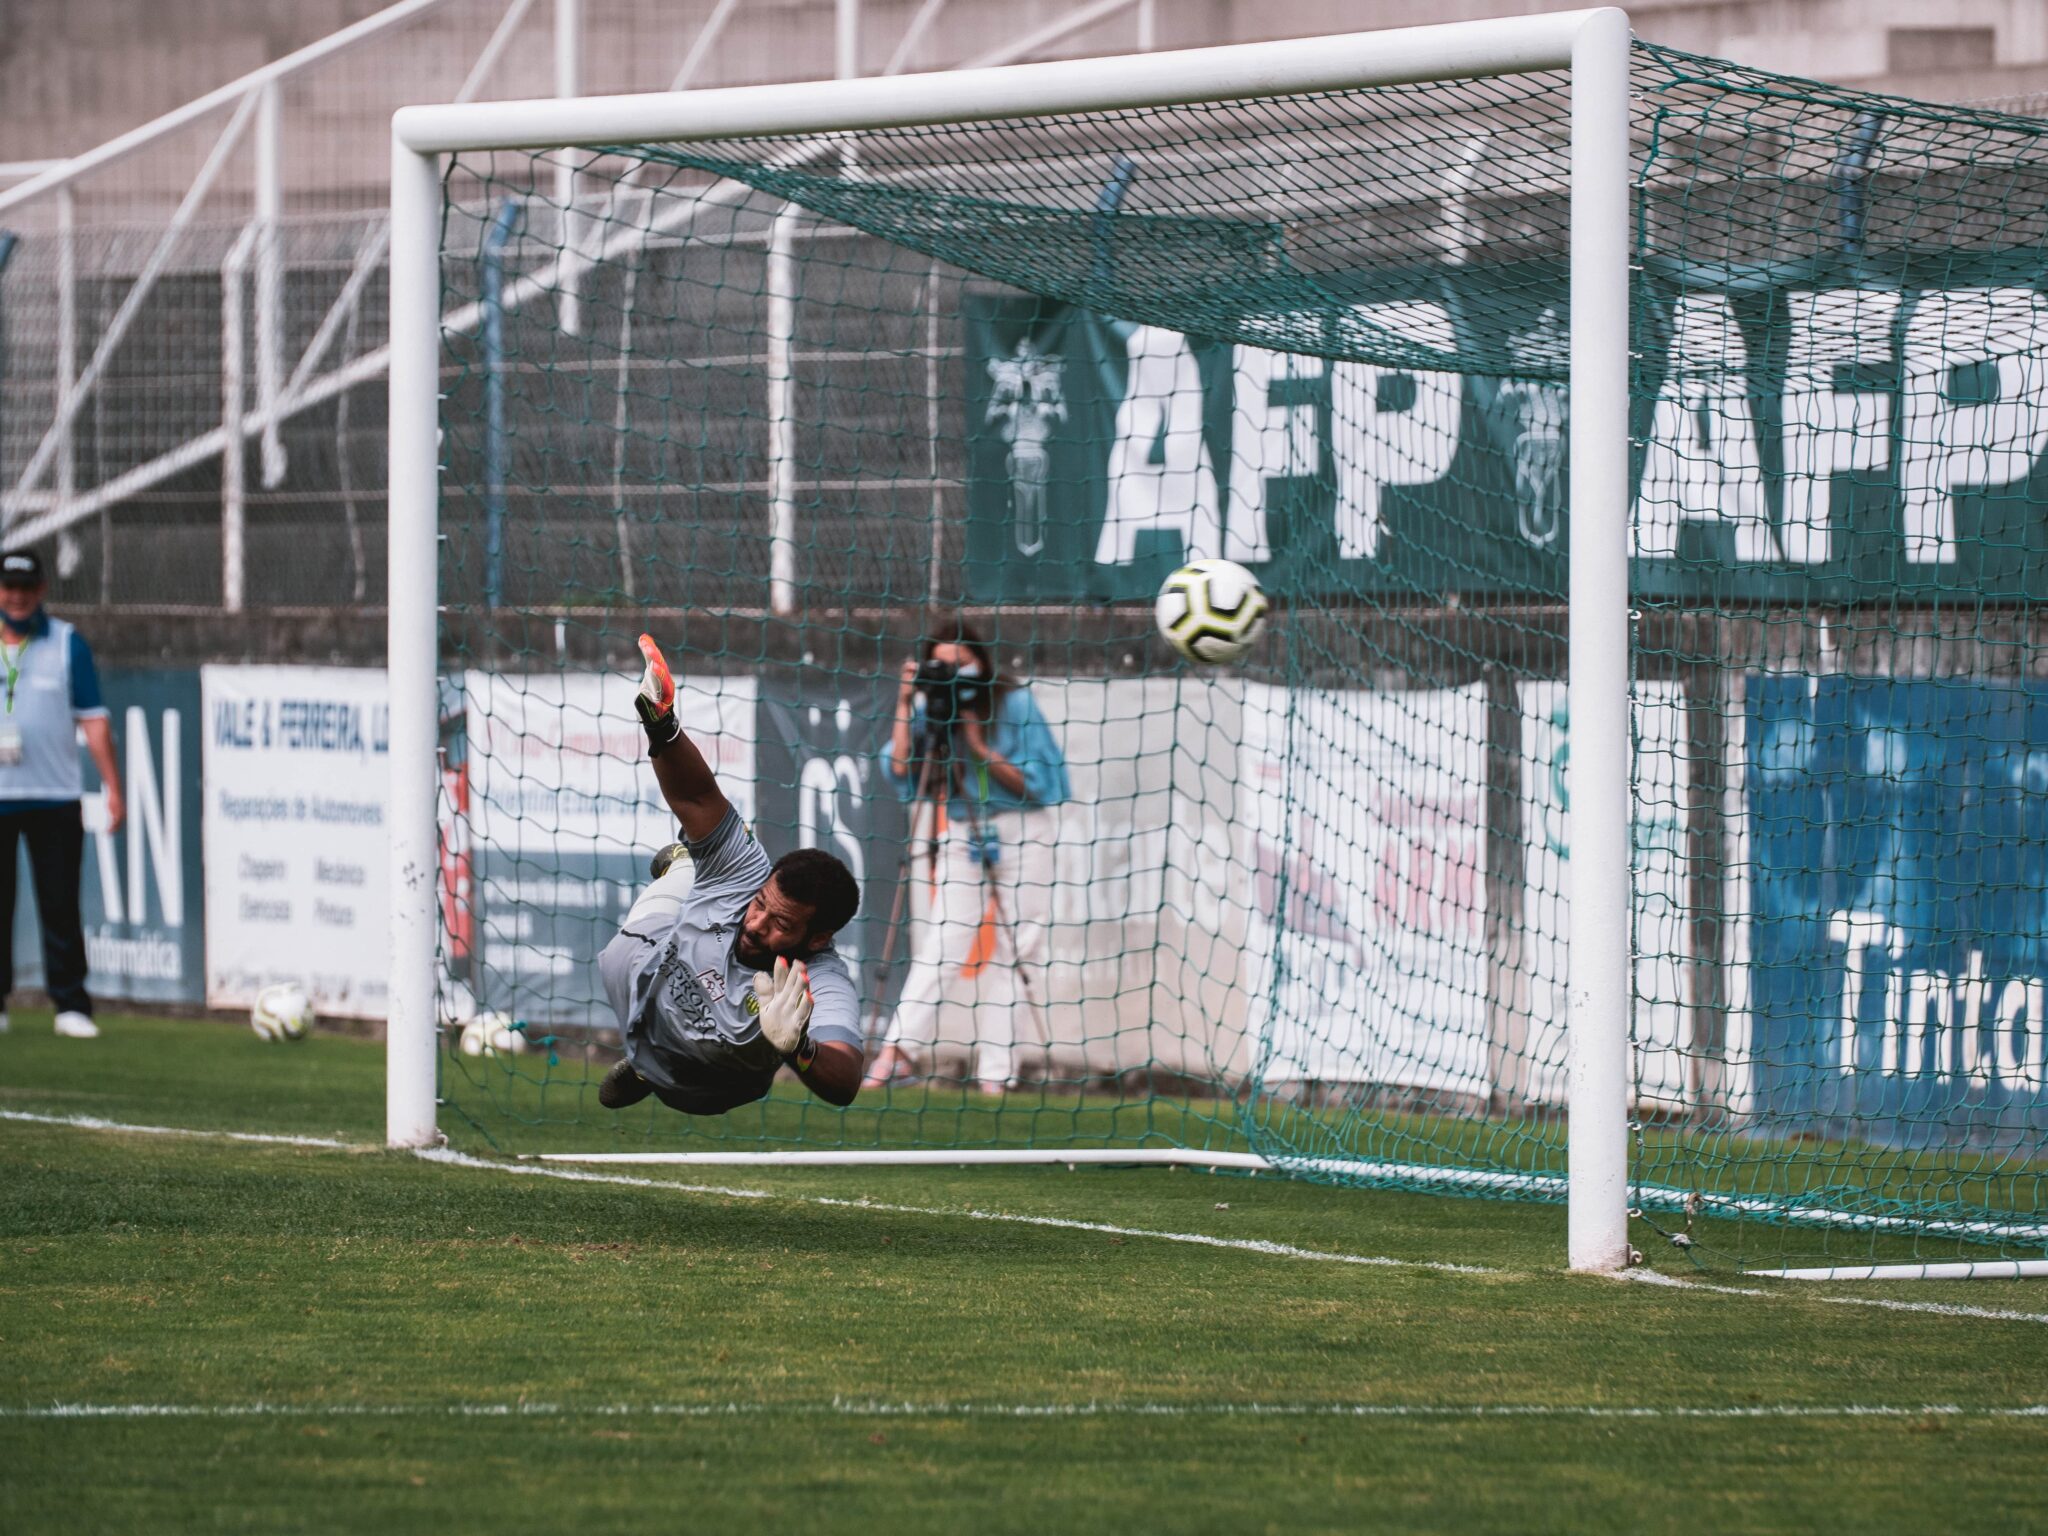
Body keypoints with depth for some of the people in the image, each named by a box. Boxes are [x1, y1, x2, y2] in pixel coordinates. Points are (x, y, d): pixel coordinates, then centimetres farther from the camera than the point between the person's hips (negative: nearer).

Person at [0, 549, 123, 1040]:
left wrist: (113, 789, -3)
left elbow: (93, 719, 3)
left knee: (60, 906, -3)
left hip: (55, 797, -1)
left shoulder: (67, 643, 5)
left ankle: (70, 1005, 0)